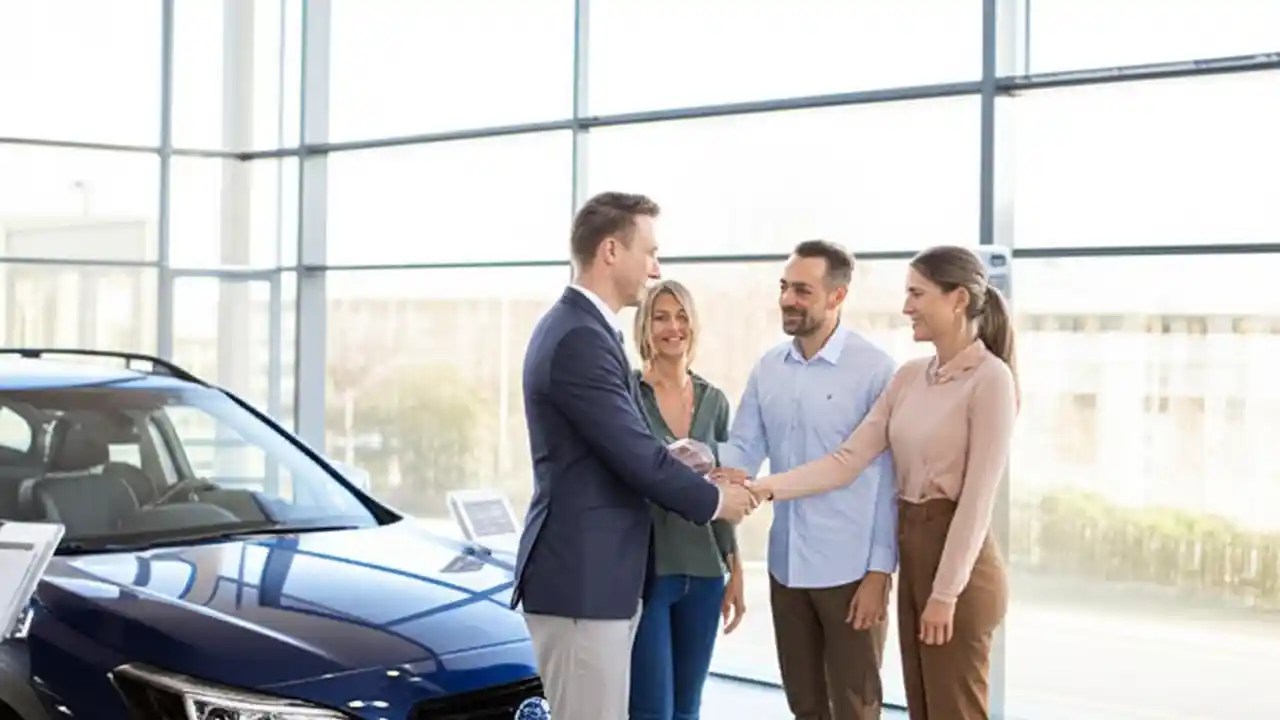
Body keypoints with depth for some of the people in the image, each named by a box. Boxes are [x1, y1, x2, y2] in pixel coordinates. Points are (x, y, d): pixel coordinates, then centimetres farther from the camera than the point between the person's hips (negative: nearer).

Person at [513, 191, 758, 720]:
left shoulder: (578, 327, 14)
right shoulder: (579, 338, -19)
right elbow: (635, 456, -19)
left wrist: (686, 465, 4)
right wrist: (714, 500, -4)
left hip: (595, 573, 10)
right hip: (581, 578, -10)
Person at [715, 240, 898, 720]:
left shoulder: (875, 369, -10)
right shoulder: (767, 369, 6)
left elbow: (891, 477, -9)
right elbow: (743, 446, 4)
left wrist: (880, 570, -12)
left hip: (850, 569, -5)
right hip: (786, 564, 5)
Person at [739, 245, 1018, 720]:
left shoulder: (990, 379, -13)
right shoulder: (909, 377, 10)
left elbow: (978, 497, -16)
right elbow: (847, 460, 4)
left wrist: (946, 593, -17)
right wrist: (765, 487, -8)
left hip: (958, 561, -8)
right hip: (912, 552, 8)